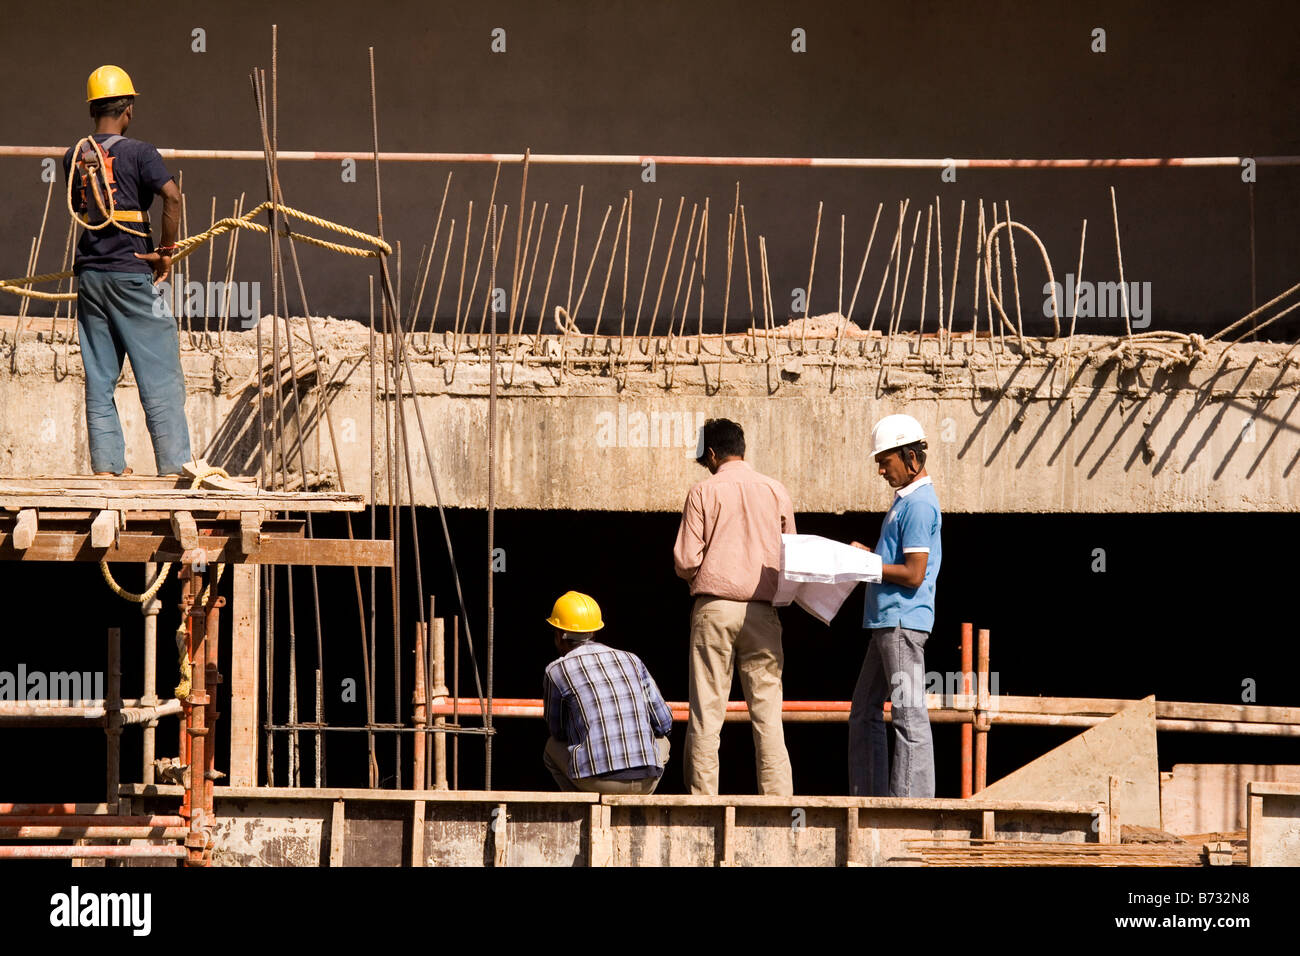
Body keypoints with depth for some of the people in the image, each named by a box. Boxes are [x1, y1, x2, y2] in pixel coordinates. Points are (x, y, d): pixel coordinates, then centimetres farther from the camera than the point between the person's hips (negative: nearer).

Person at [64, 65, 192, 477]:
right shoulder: (137, 153, -9)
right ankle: (174, 464, -4)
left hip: (89, 273, 5)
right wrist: (166, 251, -13)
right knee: (160, 375, -2)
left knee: (99, 380, 9)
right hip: (132, 273, -5)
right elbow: (172, 196, -22)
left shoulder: (74, 157, 8)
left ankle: (106, 464, 8)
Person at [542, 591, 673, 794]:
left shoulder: (556, 671, 7)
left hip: (597, 779, -3)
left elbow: (558, 731, 21)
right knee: (661, 742, 37)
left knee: (553, 747, 29)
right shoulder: (631, 660, 16)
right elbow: (664, 723, 16)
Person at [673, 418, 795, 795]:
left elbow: (685, 560, -4)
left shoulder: (704, 492, -1)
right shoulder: (776, 491, 7)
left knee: (706, 711, 1)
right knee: (767, 713, 2)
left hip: (714, 607, -2)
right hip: (762, 610, 2)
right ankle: (778, 799, -4)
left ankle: (703, 796, 0)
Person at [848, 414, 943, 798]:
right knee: (864, 711, 13)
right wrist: (867, 553, 12)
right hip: (887, 622, 11)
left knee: (908, 714, -8)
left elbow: (913, 575, -19)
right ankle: (869, 799, 17)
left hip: (904, 622, -11)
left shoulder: (919, 505, -14)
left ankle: (913, 803, -7)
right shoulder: (906, 500, 18)